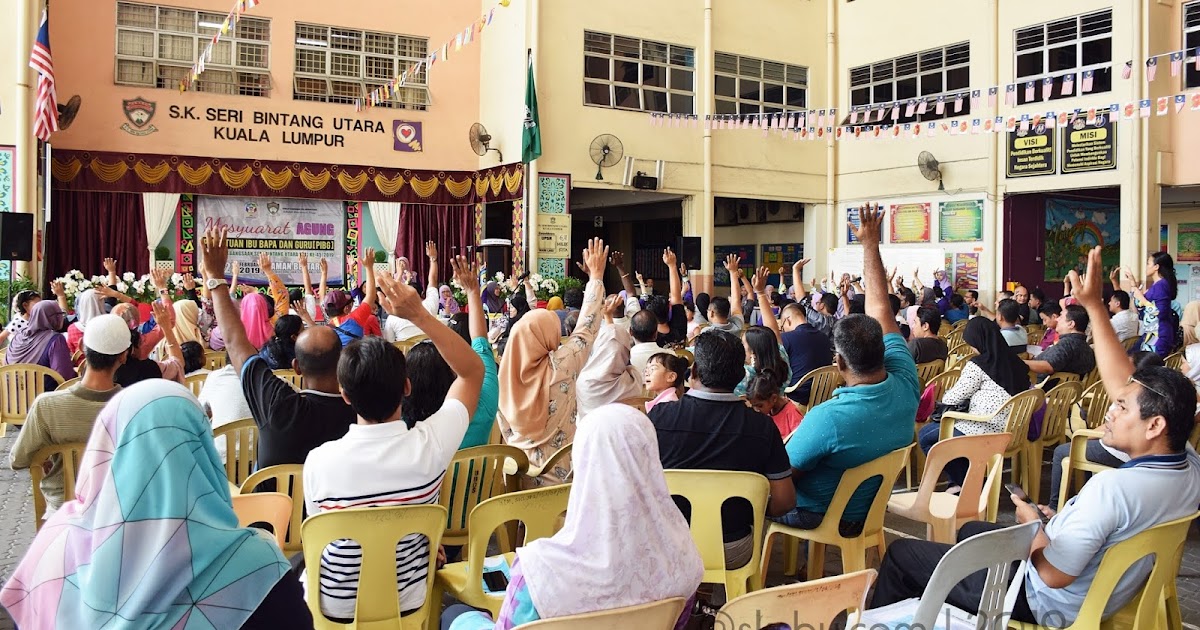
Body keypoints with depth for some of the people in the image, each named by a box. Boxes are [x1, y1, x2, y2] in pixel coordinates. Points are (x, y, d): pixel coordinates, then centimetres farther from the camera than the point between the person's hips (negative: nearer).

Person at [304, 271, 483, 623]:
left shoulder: (318, 460, -26)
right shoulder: (430, 447, -25)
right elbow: (473, 371, -9)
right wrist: (419, 315, -15)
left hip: (335, 609, -1)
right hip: (407, 604, 1)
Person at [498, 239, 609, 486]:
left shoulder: (507, 374, -5)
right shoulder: (559, 368, -16)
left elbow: (508, 431, 5)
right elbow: (586, 329, -3)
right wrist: (596, 276, 8)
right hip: (556, 477, -5)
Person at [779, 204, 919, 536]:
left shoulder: (826, 419, -38)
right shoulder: (905, 385, -20)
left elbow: (784, 475, -22)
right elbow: (881, 310, -8)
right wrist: (871, 245, 2)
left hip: (817, 516, -7)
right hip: (870, 509, 7)